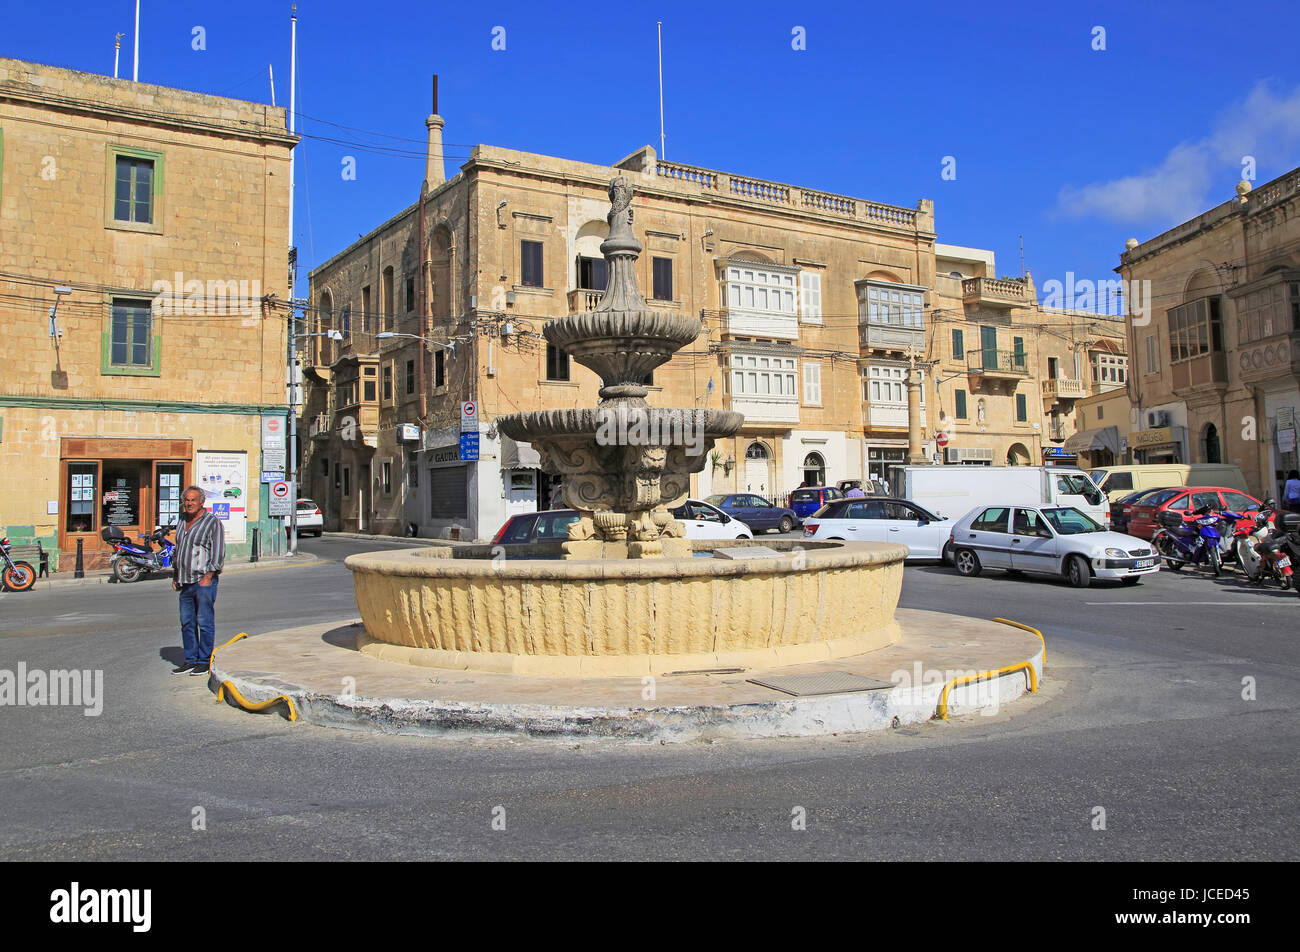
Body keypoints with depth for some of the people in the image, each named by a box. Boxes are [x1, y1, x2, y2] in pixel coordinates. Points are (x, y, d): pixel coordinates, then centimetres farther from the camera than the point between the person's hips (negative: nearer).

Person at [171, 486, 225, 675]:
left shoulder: (212, 522, -5)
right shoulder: (182, 522, 17)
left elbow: (218, 553, -10)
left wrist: (208, 577, -16)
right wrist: (175, 576, 18)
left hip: (204, 581, -7)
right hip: (185, 583, 7)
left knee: (205, 622, -4)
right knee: (187, 623, 10)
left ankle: (205, 661, 3)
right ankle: (190, 660, 17)